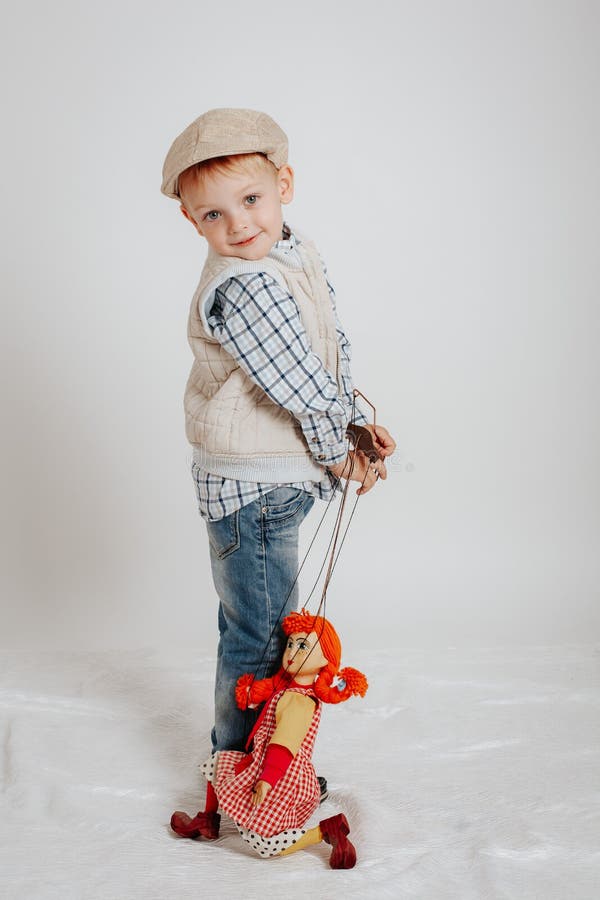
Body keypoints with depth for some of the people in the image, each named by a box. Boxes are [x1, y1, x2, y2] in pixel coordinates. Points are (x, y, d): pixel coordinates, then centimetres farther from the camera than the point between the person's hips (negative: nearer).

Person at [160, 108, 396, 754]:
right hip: (253, 488, -9)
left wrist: (355, 422, 8)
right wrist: (339, 452, -10)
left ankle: (237, 746, 42)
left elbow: (332, 344, 14)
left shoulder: (295, 251, 4)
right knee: (262, 634, 4)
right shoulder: (241, 287, -27)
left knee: (252, 622, 23)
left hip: (270, 480, 10)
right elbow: (300, 386, -25)